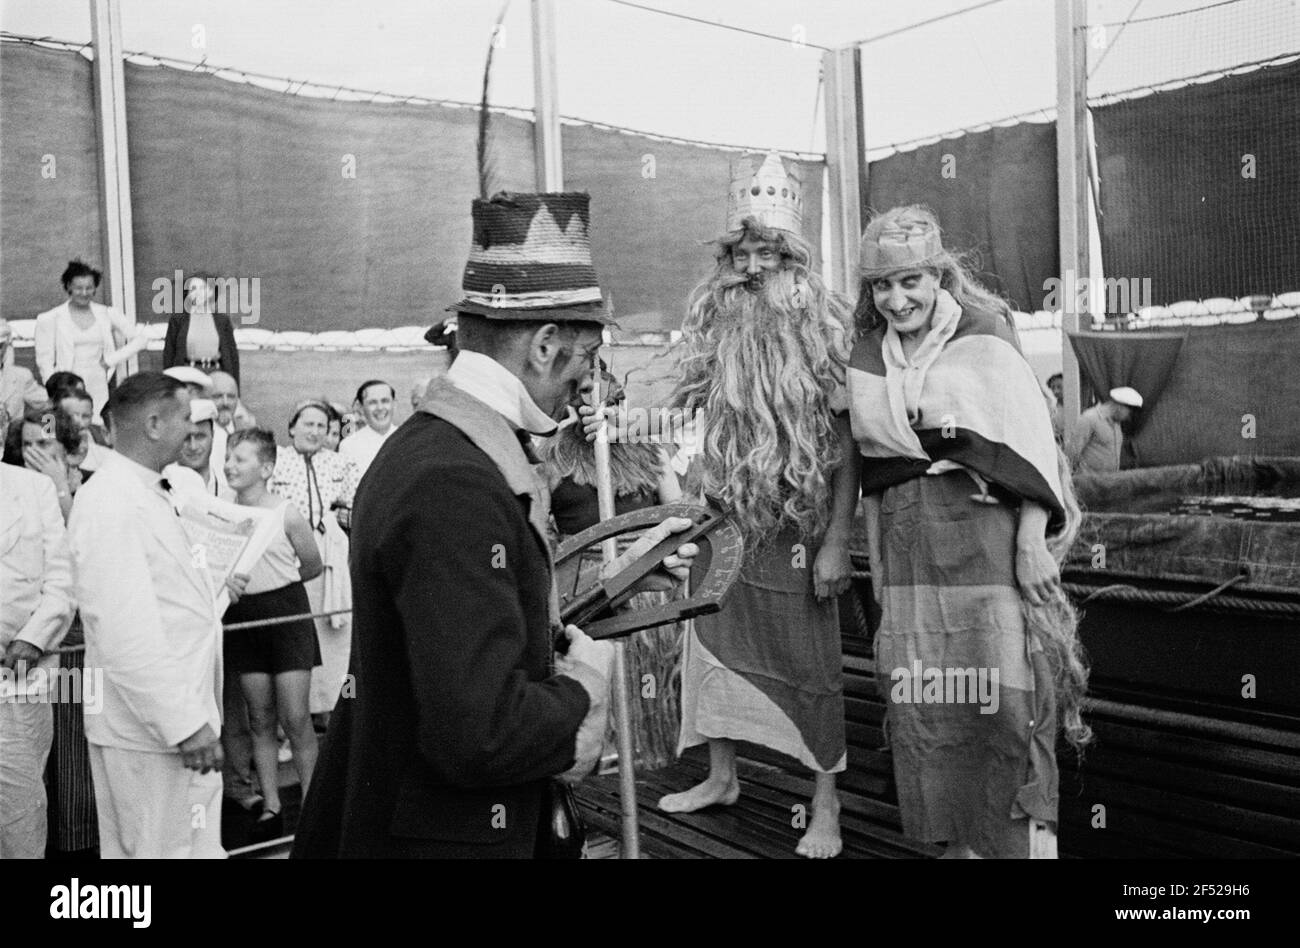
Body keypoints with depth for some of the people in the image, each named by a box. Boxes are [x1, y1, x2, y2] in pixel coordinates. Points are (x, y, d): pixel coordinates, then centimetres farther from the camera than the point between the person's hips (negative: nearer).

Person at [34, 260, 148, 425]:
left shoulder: (107, 314, 9)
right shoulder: (49, 319, 4)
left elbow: (141, 339, 9)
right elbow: (45, 363, 2)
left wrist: (111, 359, 0)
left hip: (100, 391, 2)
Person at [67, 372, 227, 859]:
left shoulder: (148, 493, 14)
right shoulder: (109, 503, -18)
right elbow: (125, 633, -24)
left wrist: (211, 588, 13)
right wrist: (183, 724, -23)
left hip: (182, 717, 10)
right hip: (153, 729, -10)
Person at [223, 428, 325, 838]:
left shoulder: (286, 514, -9)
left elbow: (313, 566, 4)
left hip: (287, 614, -3)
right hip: (242, 618, 3)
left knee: (295, 718, -2)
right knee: (260, 718, 9)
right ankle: (270, 805, 18)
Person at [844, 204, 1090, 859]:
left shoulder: (984, 339, -2)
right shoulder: (867, 357, 11)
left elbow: (1032, 445, -5)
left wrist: (1032, 542, -12)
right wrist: (876, 564, 14)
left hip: (986, 534, -4)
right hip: (907, 542, 5)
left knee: (1004, 698, -4)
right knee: (923, 704, 7)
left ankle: (1030, 836, 9)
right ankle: (957, 840, 21)